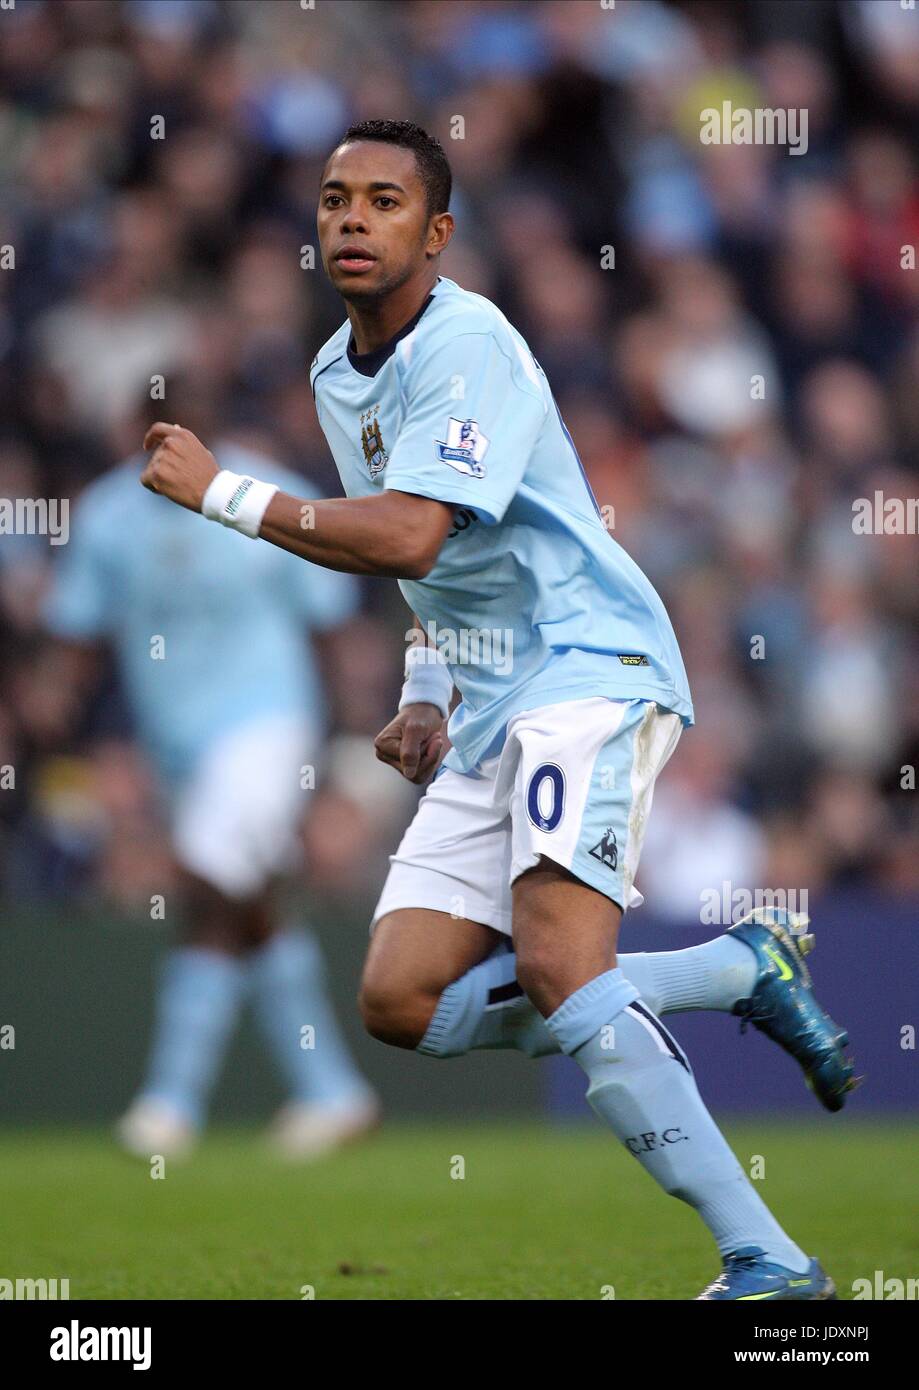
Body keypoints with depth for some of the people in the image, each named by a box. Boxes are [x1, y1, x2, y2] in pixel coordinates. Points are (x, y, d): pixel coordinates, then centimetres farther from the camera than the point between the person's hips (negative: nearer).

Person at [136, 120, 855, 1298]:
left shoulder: (467, 347, -14)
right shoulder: (338, 375, 16)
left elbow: (405, 537, -26)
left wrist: (218, 492, -18)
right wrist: (425, 696, 15)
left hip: (590, 668, -9)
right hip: (487, 713, 10)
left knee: (554, 961, -28)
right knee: (403, 1002, -2)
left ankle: (766, 1262, -30)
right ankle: (745, 970, 7)